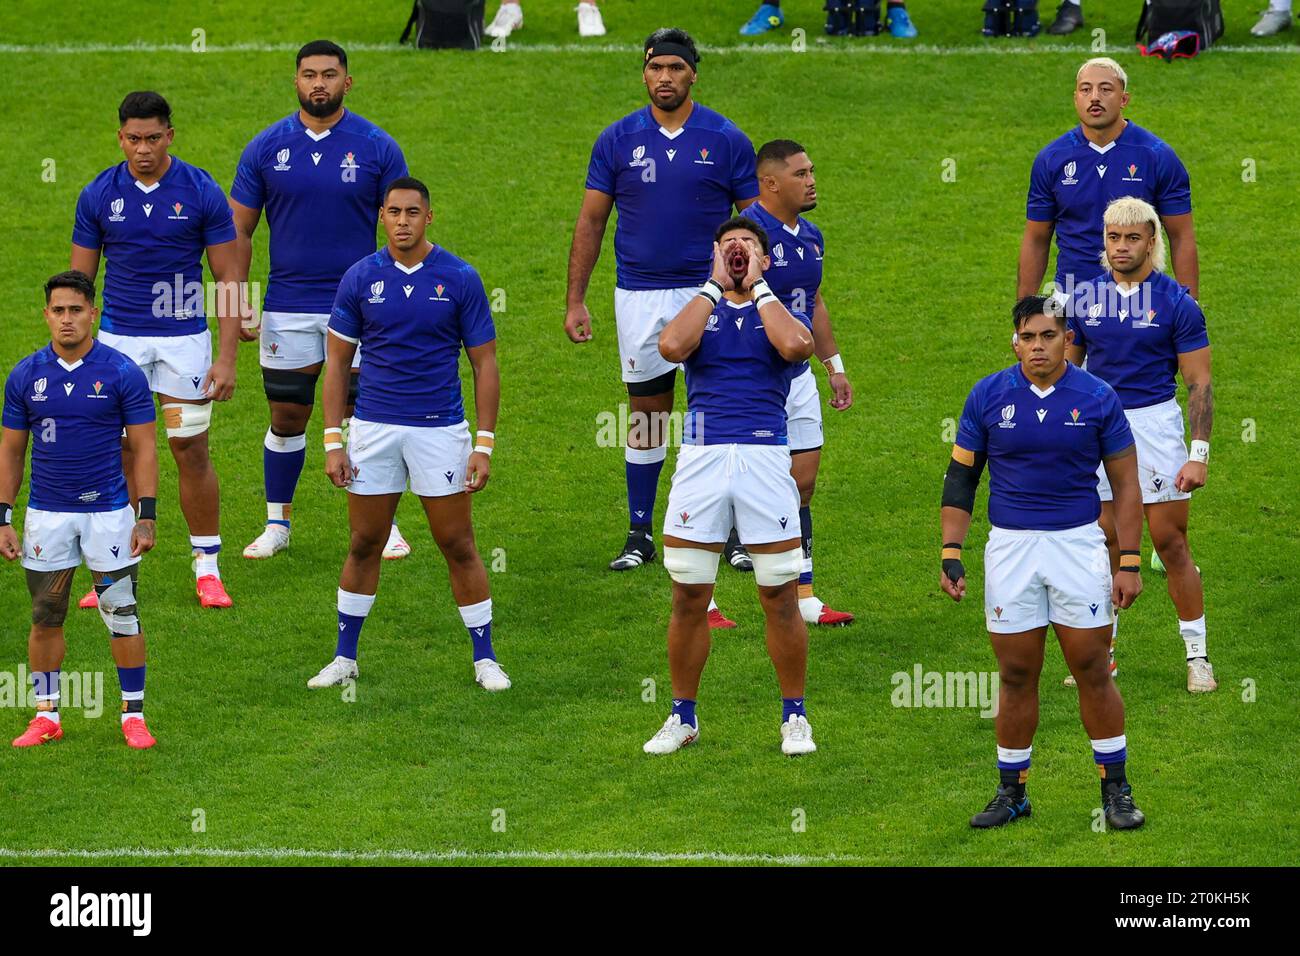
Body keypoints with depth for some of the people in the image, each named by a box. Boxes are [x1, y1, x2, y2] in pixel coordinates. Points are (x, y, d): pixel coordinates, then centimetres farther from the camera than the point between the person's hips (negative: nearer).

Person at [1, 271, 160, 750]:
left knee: (122, 616, 0)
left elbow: (144, 448, -4)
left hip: (108, 512, -2)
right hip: (47, 515, 2)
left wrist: (147, 517, -9)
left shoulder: (122, 373, -6)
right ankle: (46, 715, 19)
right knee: (45, 618, 8)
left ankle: (134, 715, 11)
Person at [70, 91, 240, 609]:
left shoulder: (201, 192, -7)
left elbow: (229, 278, -3)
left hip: (184, 339, -1)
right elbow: (79, 279, 5)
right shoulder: (99, 195, -2)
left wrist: (227, 357, -8)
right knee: (118, 456, 2)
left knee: (192, 452, 0)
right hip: (118, 338, 1)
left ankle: (207, 568, 11)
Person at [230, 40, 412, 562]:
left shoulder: (377, 147, -2)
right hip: (288, 309, 1)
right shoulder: (266, 148, 1)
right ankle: (277, 523, 20)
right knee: (287, 417, 7)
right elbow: (239, 230, 6)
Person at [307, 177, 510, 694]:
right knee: (364, 545, 7)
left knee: (458, 545, 2)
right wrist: (332, 442, -1)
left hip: (440, 429, -1)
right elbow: (337, 361, 5)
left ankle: (485, 658, 11)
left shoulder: (460, 279, -4)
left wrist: (484, 445, -5)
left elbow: (484, 363, 0)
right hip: (373, 428, 1)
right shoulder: (360, 278, -1)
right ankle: (344, 657, 19)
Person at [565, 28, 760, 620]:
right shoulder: (618, 141, 2)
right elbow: (591, 222, 6)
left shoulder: (726, 141, 0)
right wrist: (575, 300, 1)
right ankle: (640, 534, 13)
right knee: (646, 414, 5)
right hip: (639, 297, 1)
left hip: (710, 295, -1)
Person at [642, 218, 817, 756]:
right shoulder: (702, 308, 15)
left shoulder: (776, 311, 12)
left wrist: (757, 286, -1)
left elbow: (797, 346, -13)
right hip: (701, 456, 1)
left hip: (765, 458, -1)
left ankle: (794, 718, 12)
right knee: (688, 598, 4)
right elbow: (671, 346, -9)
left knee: (781, 597, 0)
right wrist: (715, 284, 0)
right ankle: (683, 717, 15)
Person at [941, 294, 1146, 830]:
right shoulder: (988, 396, 1)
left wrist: (1130, 563, -1)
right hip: (1010, 545, 1)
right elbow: (961, 478, 7)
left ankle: (1116, 790, 8)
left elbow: (1126, 484, 4)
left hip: (1078, 544, -1)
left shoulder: (1097, 399, -2)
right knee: (1016, 676, 5)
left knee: (1092, 670, -1)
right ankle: (1011, 792, 16)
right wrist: (951, 555, 1)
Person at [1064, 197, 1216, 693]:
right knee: (1103, 543, 6)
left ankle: (1197, 656, 7)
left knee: (1171, 543, -2)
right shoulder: (1085, 299, 4)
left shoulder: (1176, 302, -6)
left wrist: (1199, 453, -11)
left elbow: (1199, 383, -5)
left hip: (1155, 424, -3)